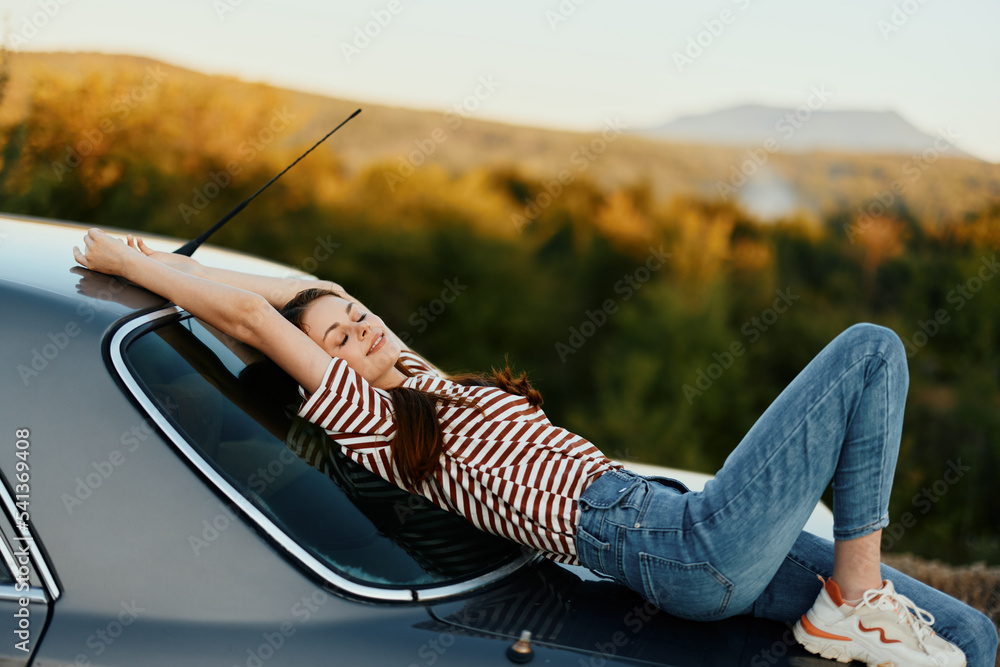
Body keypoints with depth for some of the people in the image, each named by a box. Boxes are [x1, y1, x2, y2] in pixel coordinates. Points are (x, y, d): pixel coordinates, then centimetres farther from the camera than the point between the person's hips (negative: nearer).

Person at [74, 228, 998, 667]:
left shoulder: (426, 389, 21)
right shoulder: (371, 420, -4)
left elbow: (323, 294, 30)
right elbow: (252, 314, -9)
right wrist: (129, 262, 3)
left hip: (700, 538, 9)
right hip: (678, 550, -9)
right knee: (871, 348, -7)